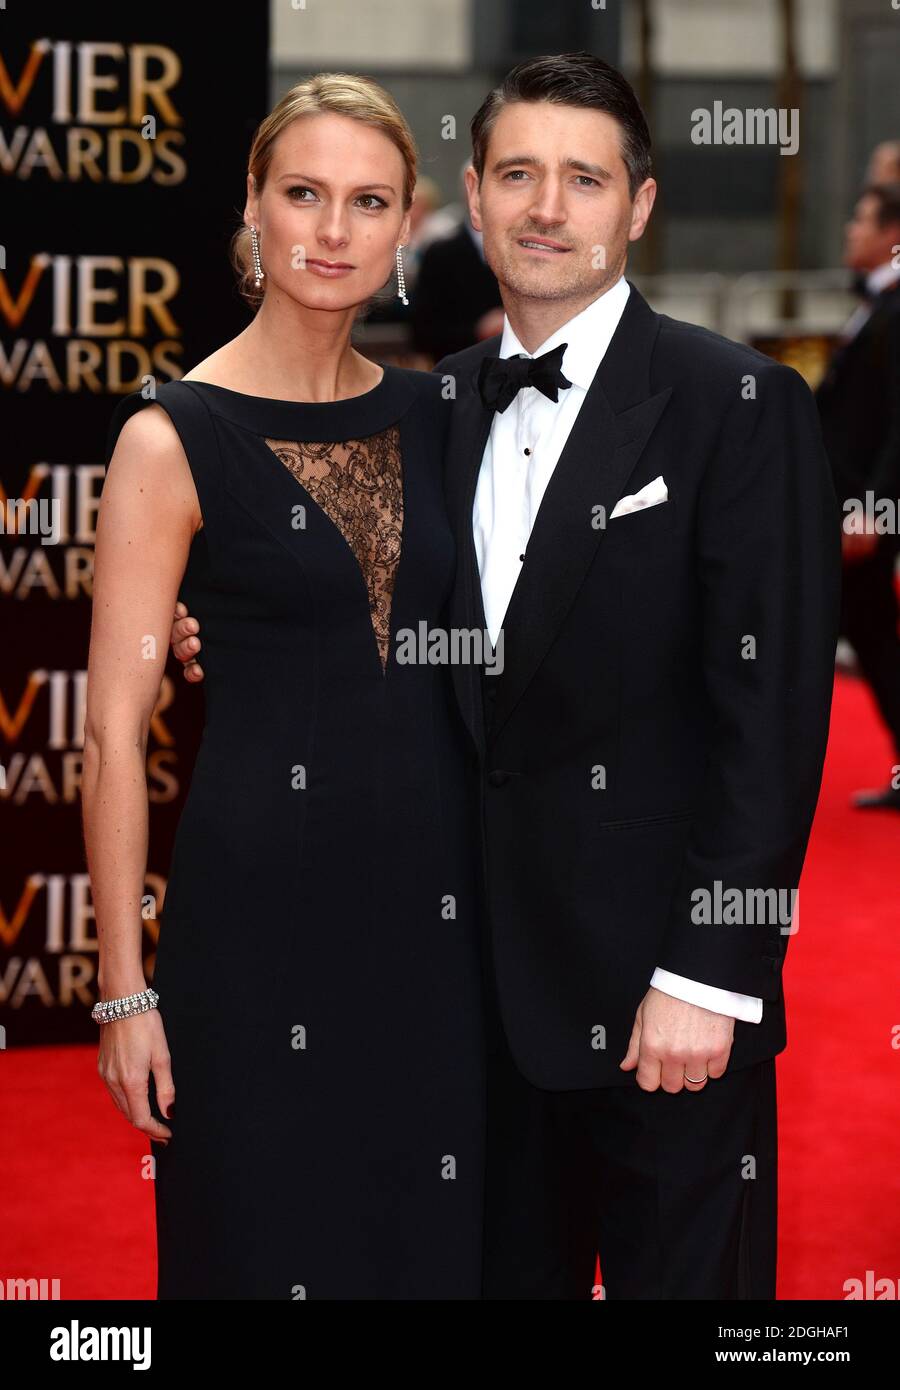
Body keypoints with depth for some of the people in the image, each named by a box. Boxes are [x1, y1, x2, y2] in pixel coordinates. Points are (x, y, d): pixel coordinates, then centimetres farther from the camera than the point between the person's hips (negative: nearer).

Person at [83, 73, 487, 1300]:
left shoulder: (431, 416, 7)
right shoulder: (173, 439, -8)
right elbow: (115, 731, -9)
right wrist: (125, 992, -11)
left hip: (438, 883, 5)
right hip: (265, 894, -5)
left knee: (437, 1235, 12)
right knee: (270, 1241, 5)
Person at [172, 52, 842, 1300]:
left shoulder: (739, 405, -9)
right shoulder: (445, 401, 10)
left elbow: (770, 709, -13)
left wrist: (708, 974, -17)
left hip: (656, 974, -6)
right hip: (484, 966, 6)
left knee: (679, 1273, 4)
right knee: (505, 1267, 15)